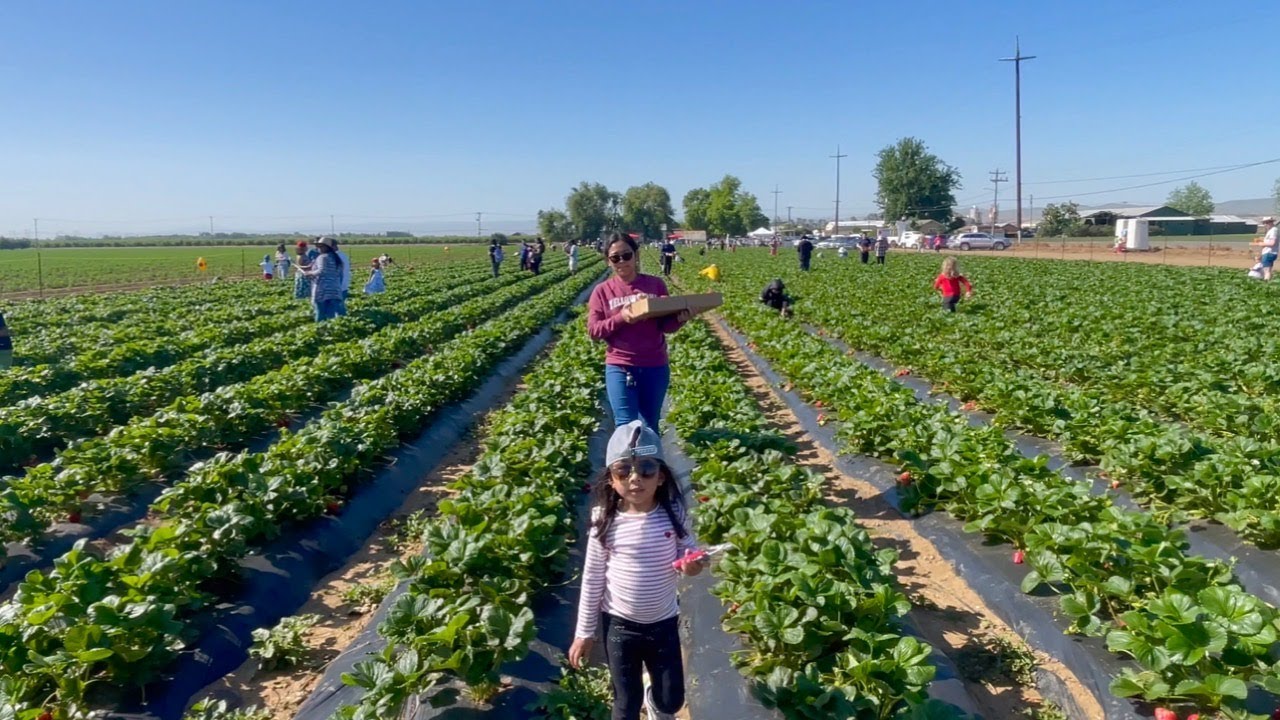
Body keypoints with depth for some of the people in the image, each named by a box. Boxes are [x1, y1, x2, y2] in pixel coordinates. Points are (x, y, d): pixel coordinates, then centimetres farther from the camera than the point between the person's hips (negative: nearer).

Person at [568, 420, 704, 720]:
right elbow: (592, 578, -6)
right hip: (619, 624, -1)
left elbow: (688, 551, 3)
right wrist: (584, 631, 0)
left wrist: (692, 564, -22)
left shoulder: (674, 513, -15)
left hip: (664, 623, 2)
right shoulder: (605, 520, -16)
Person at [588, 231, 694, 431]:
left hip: (656, 367, 1)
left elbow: (666, 326, 1)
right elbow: (593, 330, -5)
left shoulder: (656, 284, 1)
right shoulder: (602, 291, 0)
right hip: (619, 368, -1)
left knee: (651, 426, 14)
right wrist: (620, 317, -21)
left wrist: (679, 319, -22)